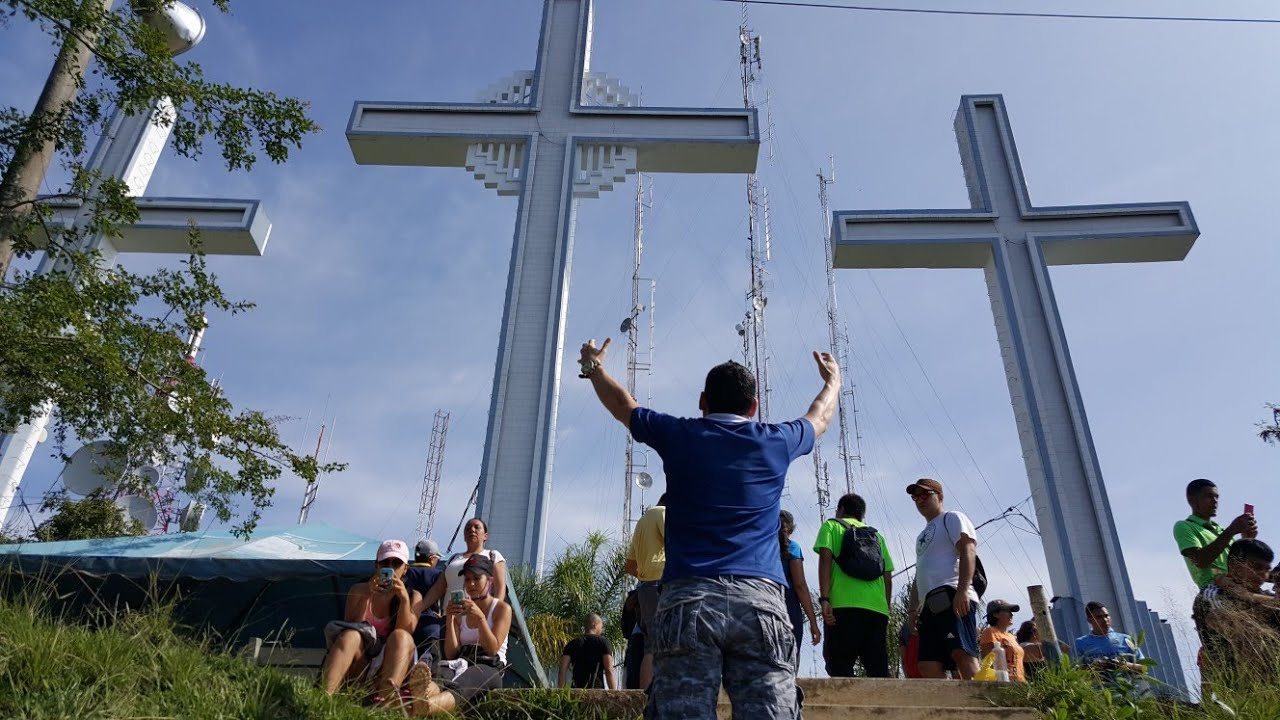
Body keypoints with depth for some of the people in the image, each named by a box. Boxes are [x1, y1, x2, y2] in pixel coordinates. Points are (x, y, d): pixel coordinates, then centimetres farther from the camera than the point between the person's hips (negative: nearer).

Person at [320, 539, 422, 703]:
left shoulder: (413, 596, 12)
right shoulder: (359, 591, 13)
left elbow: (405, 633, -5)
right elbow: (350, 627, -3)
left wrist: (404, 599, -17)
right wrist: (365, 597, -14)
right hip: (359, 665, 0)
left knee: (401, 636, -31)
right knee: (351, 635, -29)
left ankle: (384, 700, -58)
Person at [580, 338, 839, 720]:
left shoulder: (679, 436, 11)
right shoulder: (775, 442, 14)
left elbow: (623, 405, 30)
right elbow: (819, 417, 36)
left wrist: (592, 366, 49)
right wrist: (833, 379, 58)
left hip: (688, 599, 0)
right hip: (761, 601, 1)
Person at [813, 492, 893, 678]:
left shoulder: (831, 526, 14)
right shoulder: (876, 535, 26)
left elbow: (825, 558, -3)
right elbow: (888, 578, 19)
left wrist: (824, 598, -10)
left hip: (844, 605, -4)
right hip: (878, 608, 4)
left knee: (840, 669, -5)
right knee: (878, 671, 6)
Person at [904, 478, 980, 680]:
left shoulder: (952, 518, 9)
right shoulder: (922, 536, 33)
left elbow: (968, 550, -8)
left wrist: (962, 590, -21)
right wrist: (912, 609, 21)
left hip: (951, 596, -9)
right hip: (931, 605, 9)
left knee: (962, 653, -25)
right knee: (928, 666, -2)